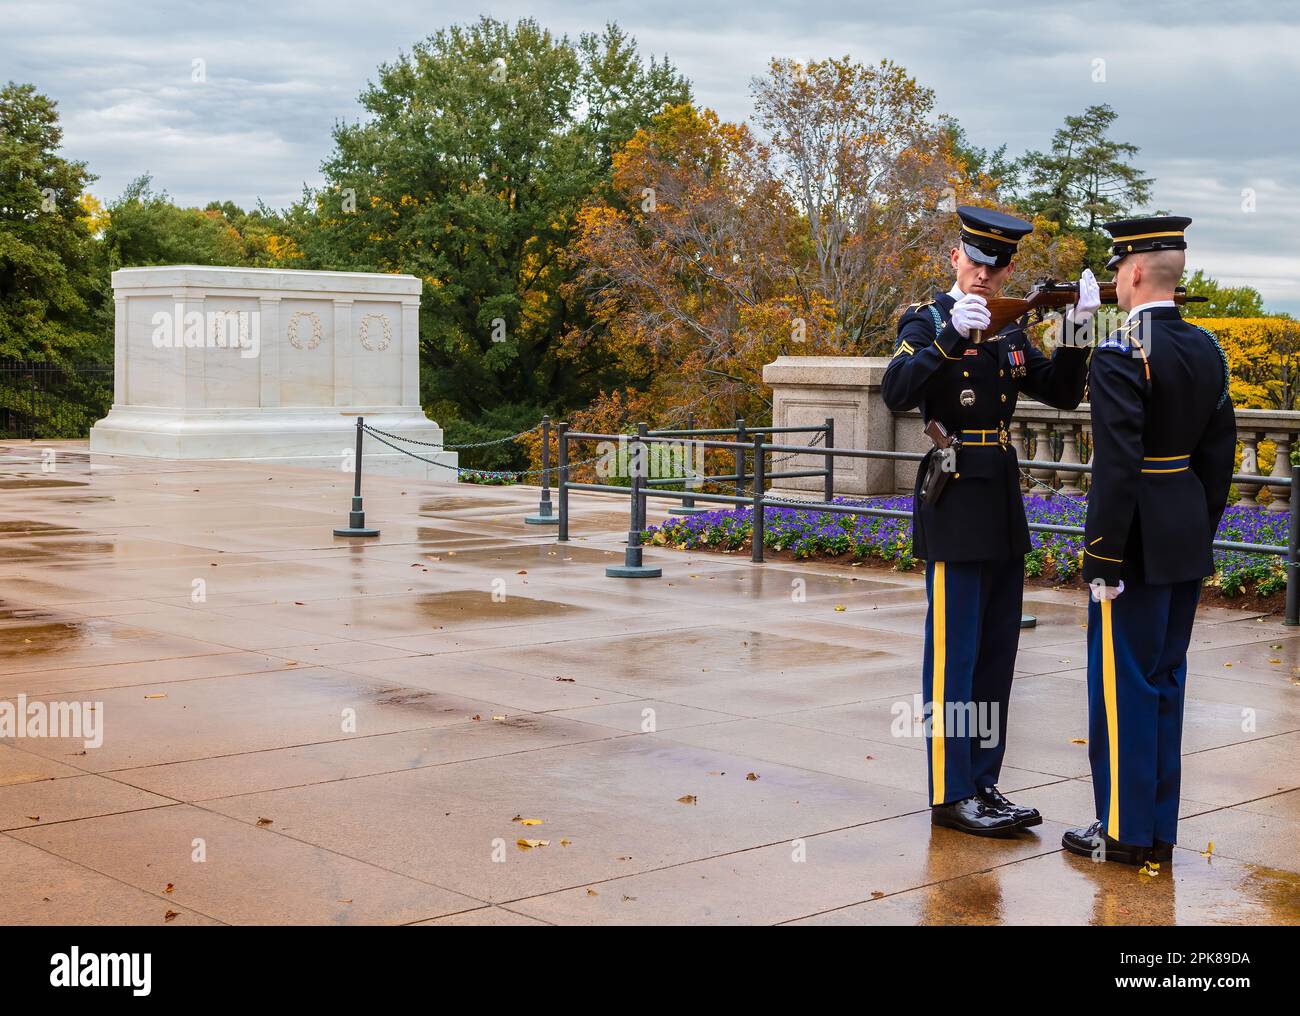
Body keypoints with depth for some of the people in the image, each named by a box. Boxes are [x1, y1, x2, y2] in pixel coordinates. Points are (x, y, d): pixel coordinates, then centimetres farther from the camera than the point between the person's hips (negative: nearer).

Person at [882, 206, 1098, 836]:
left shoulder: (1010, 332, 14)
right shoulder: (927, 321, -5)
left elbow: (1062, 394, 9)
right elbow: (896, 392, -22)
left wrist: (1075, 330, -5)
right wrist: (951, 336, -33)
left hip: (1003, 509, 7)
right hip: (954, 504, -7)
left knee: (996, 655, 11)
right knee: (954, 654, -4)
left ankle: (982, 784, 20)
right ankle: (950, 794, 2)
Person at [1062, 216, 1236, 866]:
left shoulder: (1121, 356, -17)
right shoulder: (1207, 350, 7)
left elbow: (1117, 465, -21)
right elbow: (1219, 453, 11)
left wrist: (1103, 559, -16)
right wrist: (1202, 531, 19)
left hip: (1139, 543, -8)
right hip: (1189, 543, 8)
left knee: (1123, 684, 2)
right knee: (1165, 679, 15)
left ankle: (1125, 831, 11)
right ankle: (1160, 830, 23)